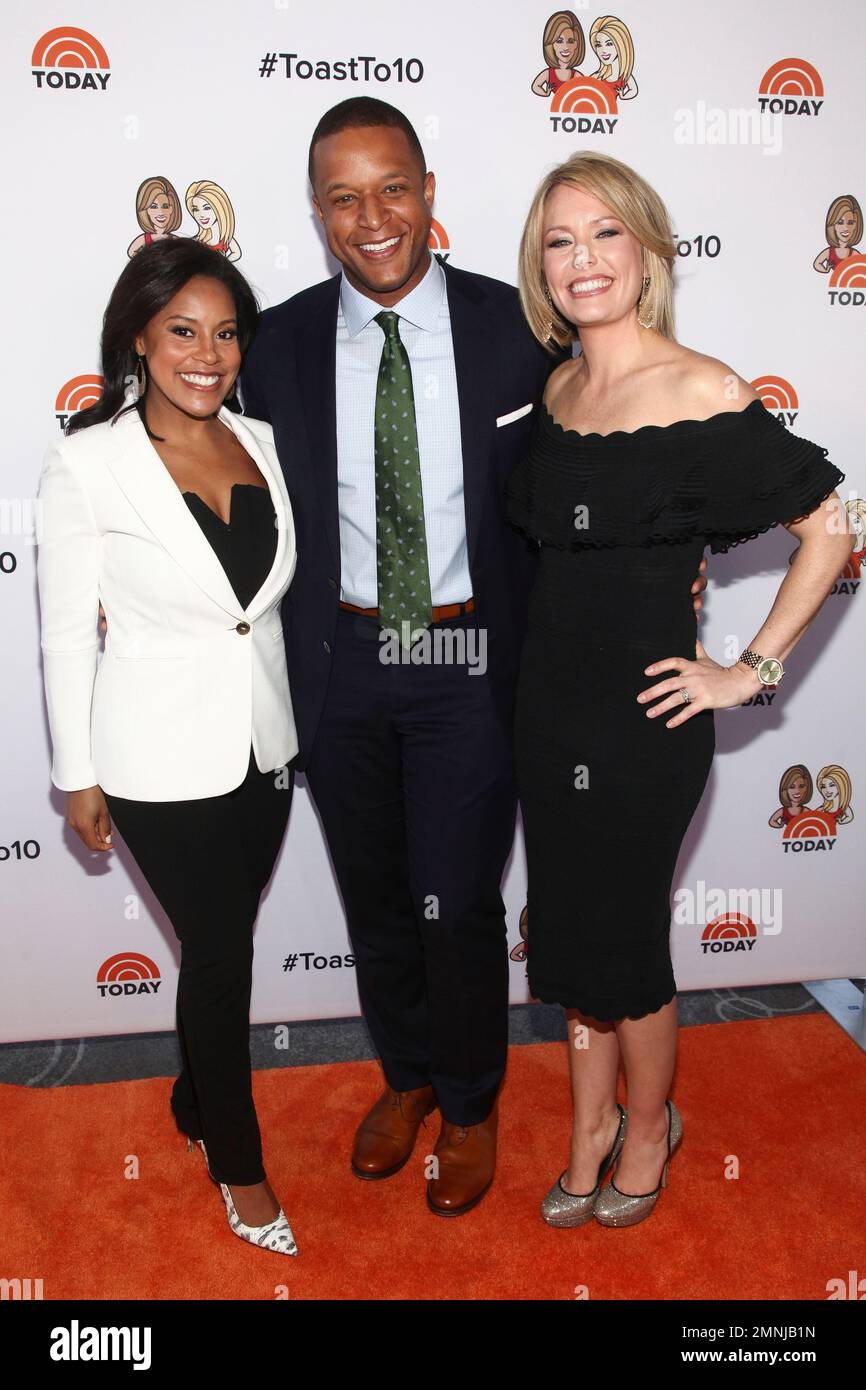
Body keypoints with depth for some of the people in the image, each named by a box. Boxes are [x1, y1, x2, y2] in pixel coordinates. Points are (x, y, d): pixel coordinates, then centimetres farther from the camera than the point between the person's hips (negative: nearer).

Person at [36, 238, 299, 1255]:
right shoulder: (87, 463, -14)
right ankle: (237, 1159, 33)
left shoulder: (258, 444, 1)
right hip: (163, 762, -5)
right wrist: (76, 777, -5)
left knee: (222, 940, 19)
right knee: (221, 950, 7)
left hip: (264, 745, 5)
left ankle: (197, 1100, 47)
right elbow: (66, 633, -9)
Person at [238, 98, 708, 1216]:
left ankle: (469, 1103, 34)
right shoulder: (279, 344, -1)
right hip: (338, 664, 3)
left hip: (472, 663, -2)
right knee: (374, 899, 17)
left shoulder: (516, 330, -6)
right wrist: (284, 681, 4)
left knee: (457, 906, 5)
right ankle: (406, 1075, 44)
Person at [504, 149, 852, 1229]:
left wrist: (752, 671, -11)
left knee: (621, 945, 9)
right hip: (549, 703, 6)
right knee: (570, 934, 17)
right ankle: (590, 1129, 40)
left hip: (643, 715, -6)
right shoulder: (557, 391, 5)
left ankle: (650, 1127, 38)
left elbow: (829, 529, -11)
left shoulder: (703, 392, -14)